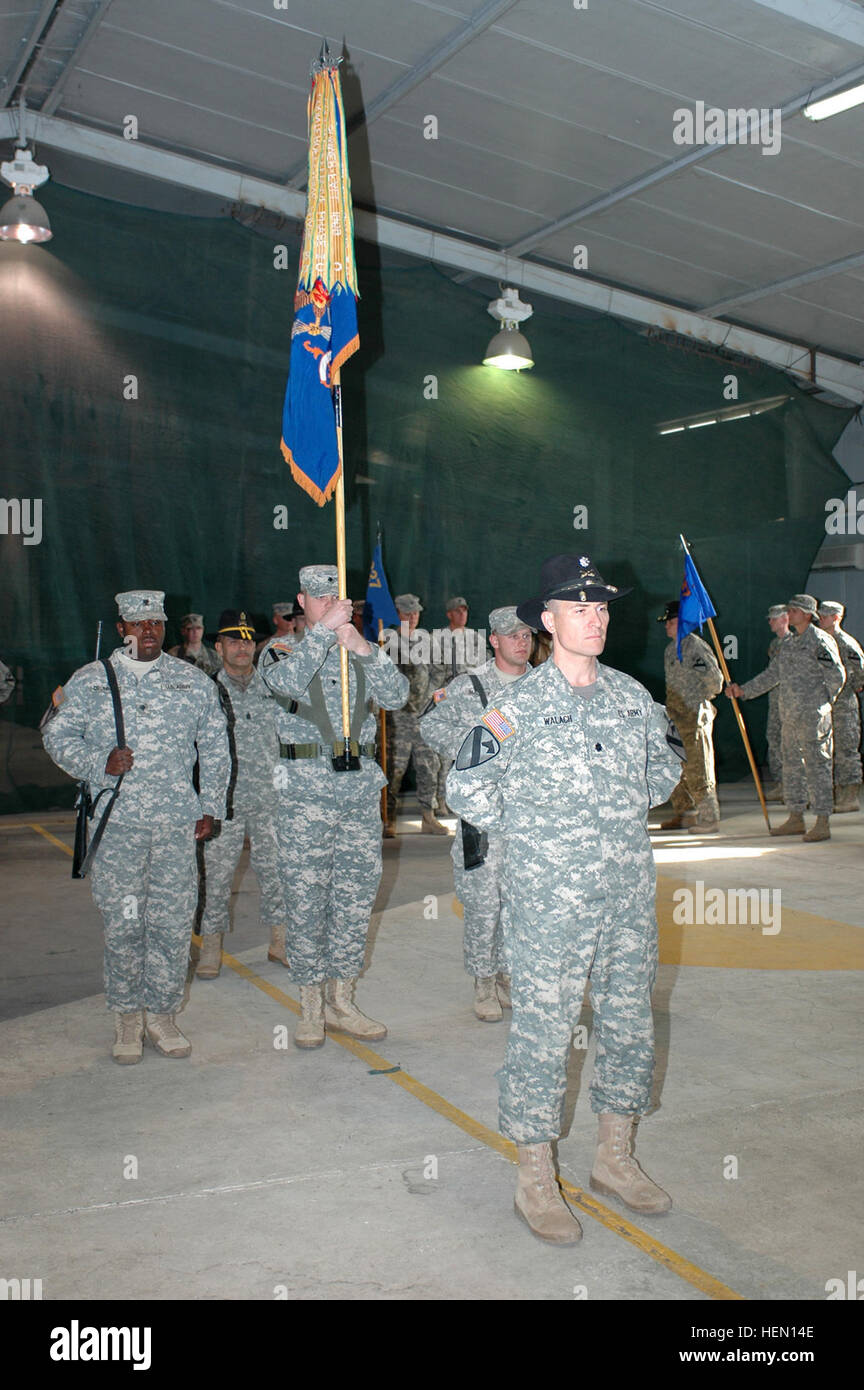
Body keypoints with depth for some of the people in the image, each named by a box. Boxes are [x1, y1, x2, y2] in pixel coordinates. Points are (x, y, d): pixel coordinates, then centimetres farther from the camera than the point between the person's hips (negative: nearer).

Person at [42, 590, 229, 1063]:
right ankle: (127, 1017, 17)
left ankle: (161, 1013, 17)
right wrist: (99, 765, -9)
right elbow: (58, 736, 8)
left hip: (177, 825, 1)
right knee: (122, 923, 2)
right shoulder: (89, 681, 8)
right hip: (116, 824, -1)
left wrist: (210, 807, 10)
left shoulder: (193, 681, 10)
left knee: (173, 922, 2)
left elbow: (215, 748, 15)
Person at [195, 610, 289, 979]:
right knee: (216, 872, 2)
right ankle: (211, 945, 16)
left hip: (269, 798, 2)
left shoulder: (272, 688, 10)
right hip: (222, 800, -2)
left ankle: (279, 940, 21)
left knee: (275, 869, 7)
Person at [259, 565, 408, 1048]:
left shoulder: (364, 651, 13)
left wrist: (362, 649, -17)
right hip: (306, 791, -3)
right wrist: (325, 629, -23)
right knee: (307, 897, 0)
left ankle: (341, 1000, 19)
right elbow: (287, 682, -18)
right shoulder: (282, 649, 5)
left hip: (362, 787, 3)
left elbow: (397, 695, -4)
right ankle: (311, 1004, 13)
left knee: (357, 895, 6)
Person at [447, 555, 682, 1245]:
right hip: (551, 899, -5)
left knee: (631, 1024, 14)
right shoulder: (519, 706, -9)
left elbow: (666, 755, 24)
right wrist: (522, 833, 0)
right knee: (543, 1032, 1)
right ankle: (536, 1180, 17)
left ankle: (615, 1157, 33)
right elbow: (466, 787, -5)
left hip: (630, 890, 6)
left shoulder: (630, 693, 6)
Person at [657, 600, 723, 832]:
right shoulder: (671, 648, 15)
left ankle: (709, 817, 3)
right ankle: (683, 813, 25)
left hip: (695, 716, -9)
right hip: (675, 717, 9)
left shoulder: (695, 646, -12)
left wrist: (700, 699, -2)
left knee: (698, 768, -5)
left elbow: (714, 679, -12)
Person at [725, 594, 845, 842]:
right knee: (792, 765, 12)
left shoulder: (821, 641, -8)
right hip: (789, 716, 9)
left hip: (813, 717, -9)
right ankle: (796, 818, 21)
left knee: (817, 765, -6)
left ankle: (822, 823, -3)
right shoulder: (788, 644, 16)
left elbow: (837, 676, -10)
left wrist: (822, 703, -4)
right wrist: (743, 690, 13)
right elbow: (771, 675, 20)